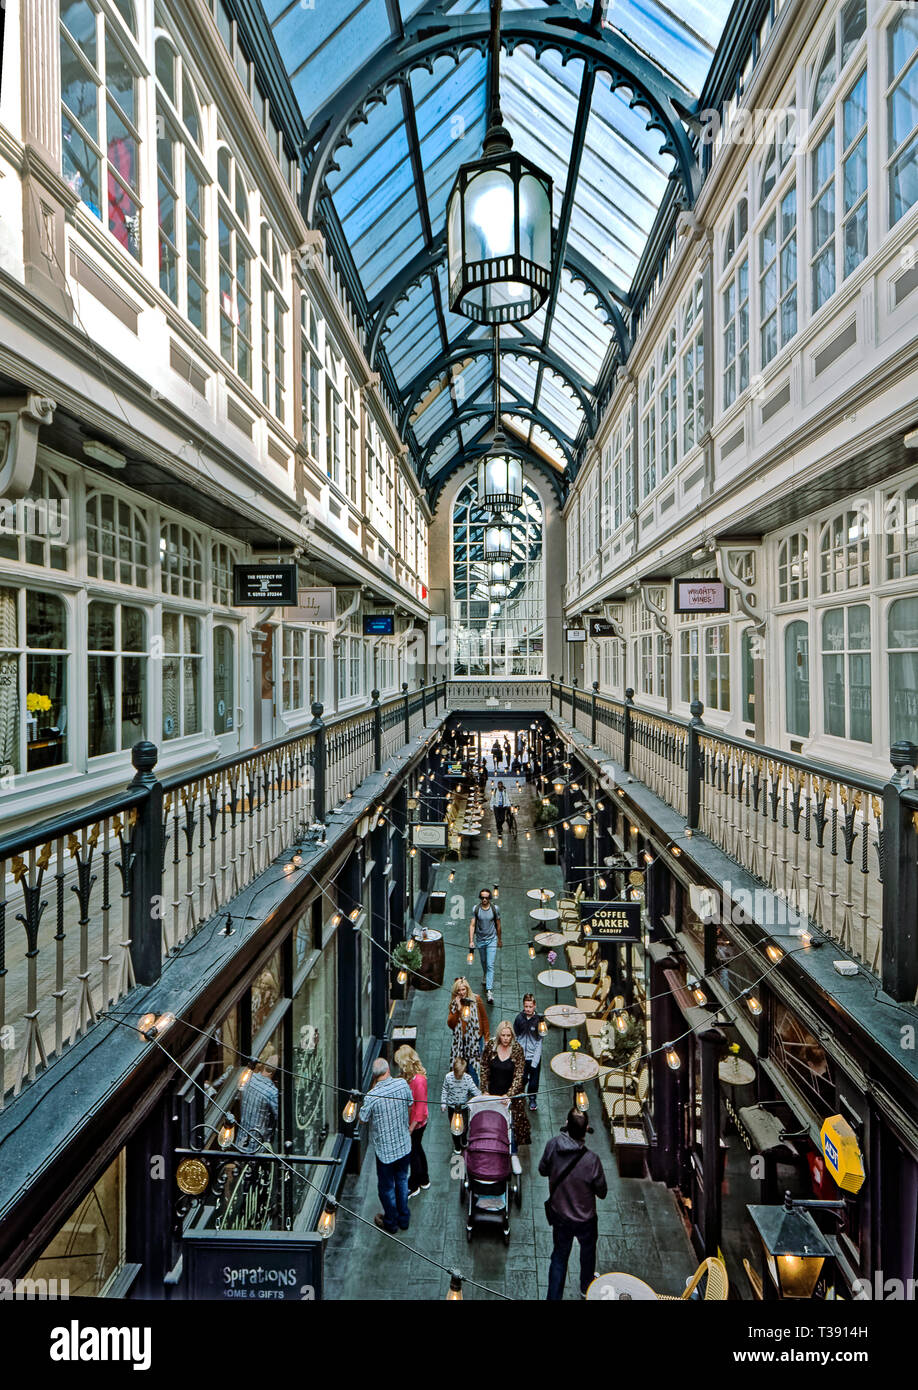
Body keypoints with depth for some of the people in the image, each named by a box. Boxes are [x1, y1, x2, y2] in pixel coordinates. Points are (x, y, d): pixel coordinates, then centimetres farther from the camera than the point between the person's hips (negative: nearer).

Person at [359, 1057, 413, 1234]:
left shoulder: (371, 1096, -26)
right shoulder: (402, 1083, -16)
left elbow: (363, 1119, -9)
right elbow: (410, 1105, 0)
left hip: (385, 1149, -3)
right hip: (404, 1145, 4)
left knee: (386, 1186, 18)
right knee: (402, 1180, 24)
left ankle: (391, 1223, 37)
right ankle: (404, 1219, 40)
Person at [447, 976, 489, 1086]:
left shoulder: (476, 999, -2)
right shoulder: (454, 1003, 4)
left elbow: (484, 1019, 4)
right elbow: (450, 1024, -4)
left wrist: (487, 1038, 2)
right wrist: (458, 1008, -13)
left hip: (474, 1040, -2)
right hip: (459, 1040, 2)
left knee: (472, 1069, -3)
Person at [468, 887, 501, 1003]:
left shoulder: (495, 908, -10)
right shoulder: (476, 909, -10)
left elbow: (498, 925, 2)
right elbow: (472, 925, -10)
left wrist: (499, 939, 10)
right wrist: (471, 940, -18)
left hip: (492, 940, -2)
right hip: (480, 940, 2)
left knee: (490, 965, -9)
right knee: (483, 961, 22)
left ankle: (490, 991, -12)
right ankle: (485, 976, 53)